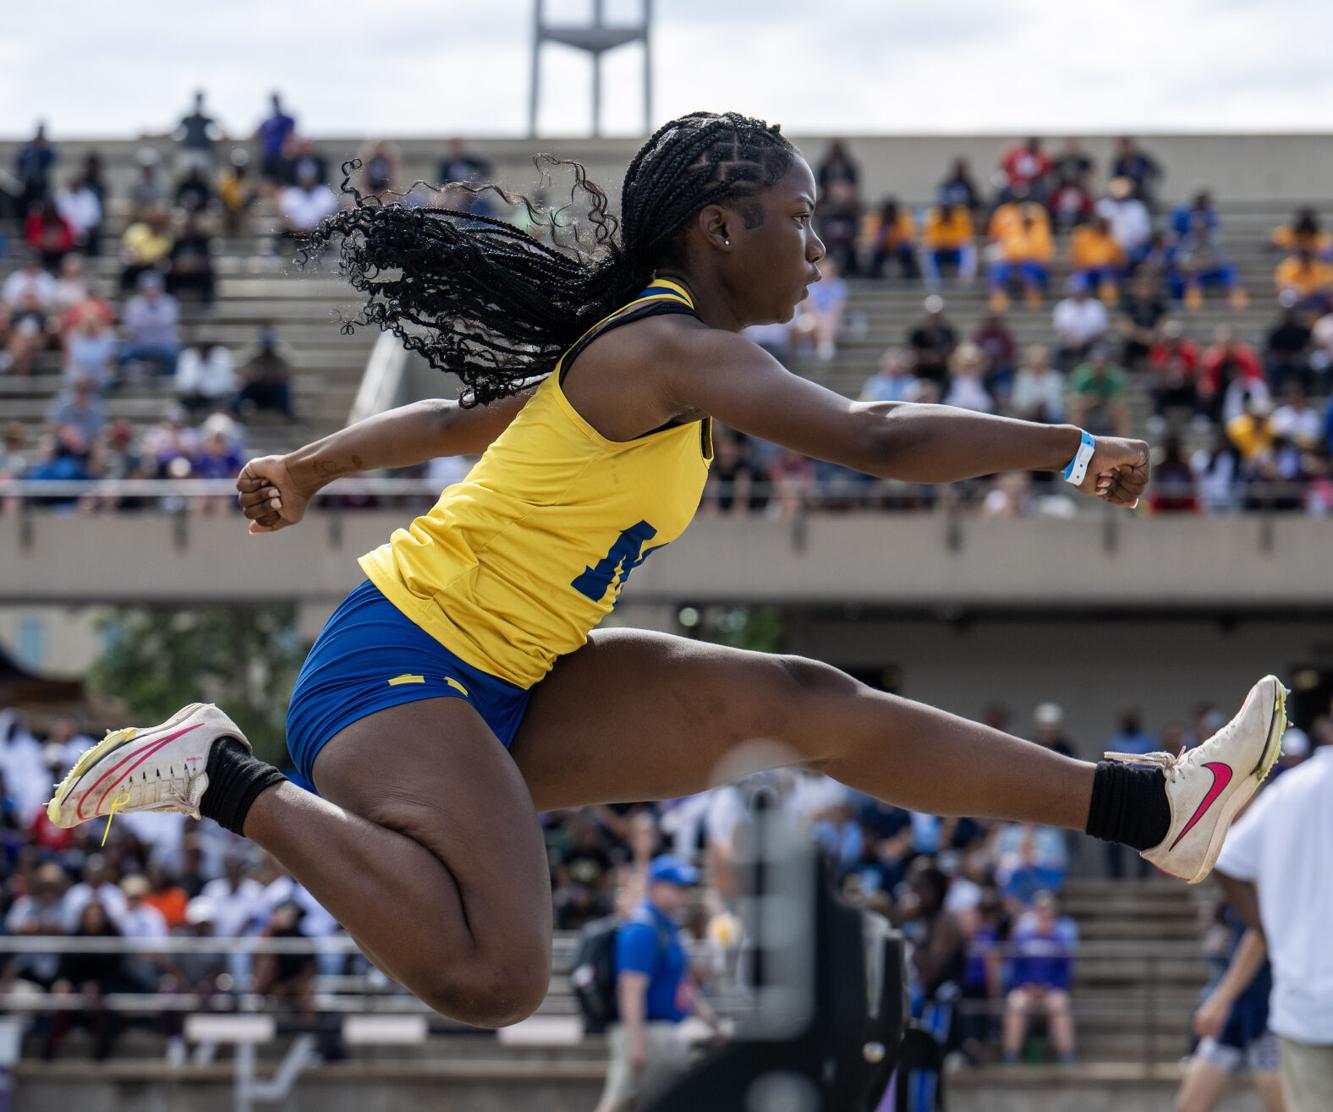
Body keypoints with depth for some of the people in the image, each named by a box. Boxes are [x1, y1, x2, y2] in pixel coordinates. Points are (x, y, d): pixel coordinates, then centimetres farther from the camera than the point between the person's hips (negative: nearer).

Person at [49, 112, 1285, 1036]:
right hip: (401, 663, -10)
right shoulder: (670, 349, -16)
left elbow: (466, 416, 28)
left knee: (798, 701, 2)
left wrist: (305, 469, 40)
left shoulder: (627, 345, 14)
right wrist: (1071, 448, -19)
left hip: (493, 692, 10)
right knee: (492, 979, -32)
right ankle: (227, 779, -14)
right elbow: (875, 441, -25)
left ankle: (1150, 811, 0)